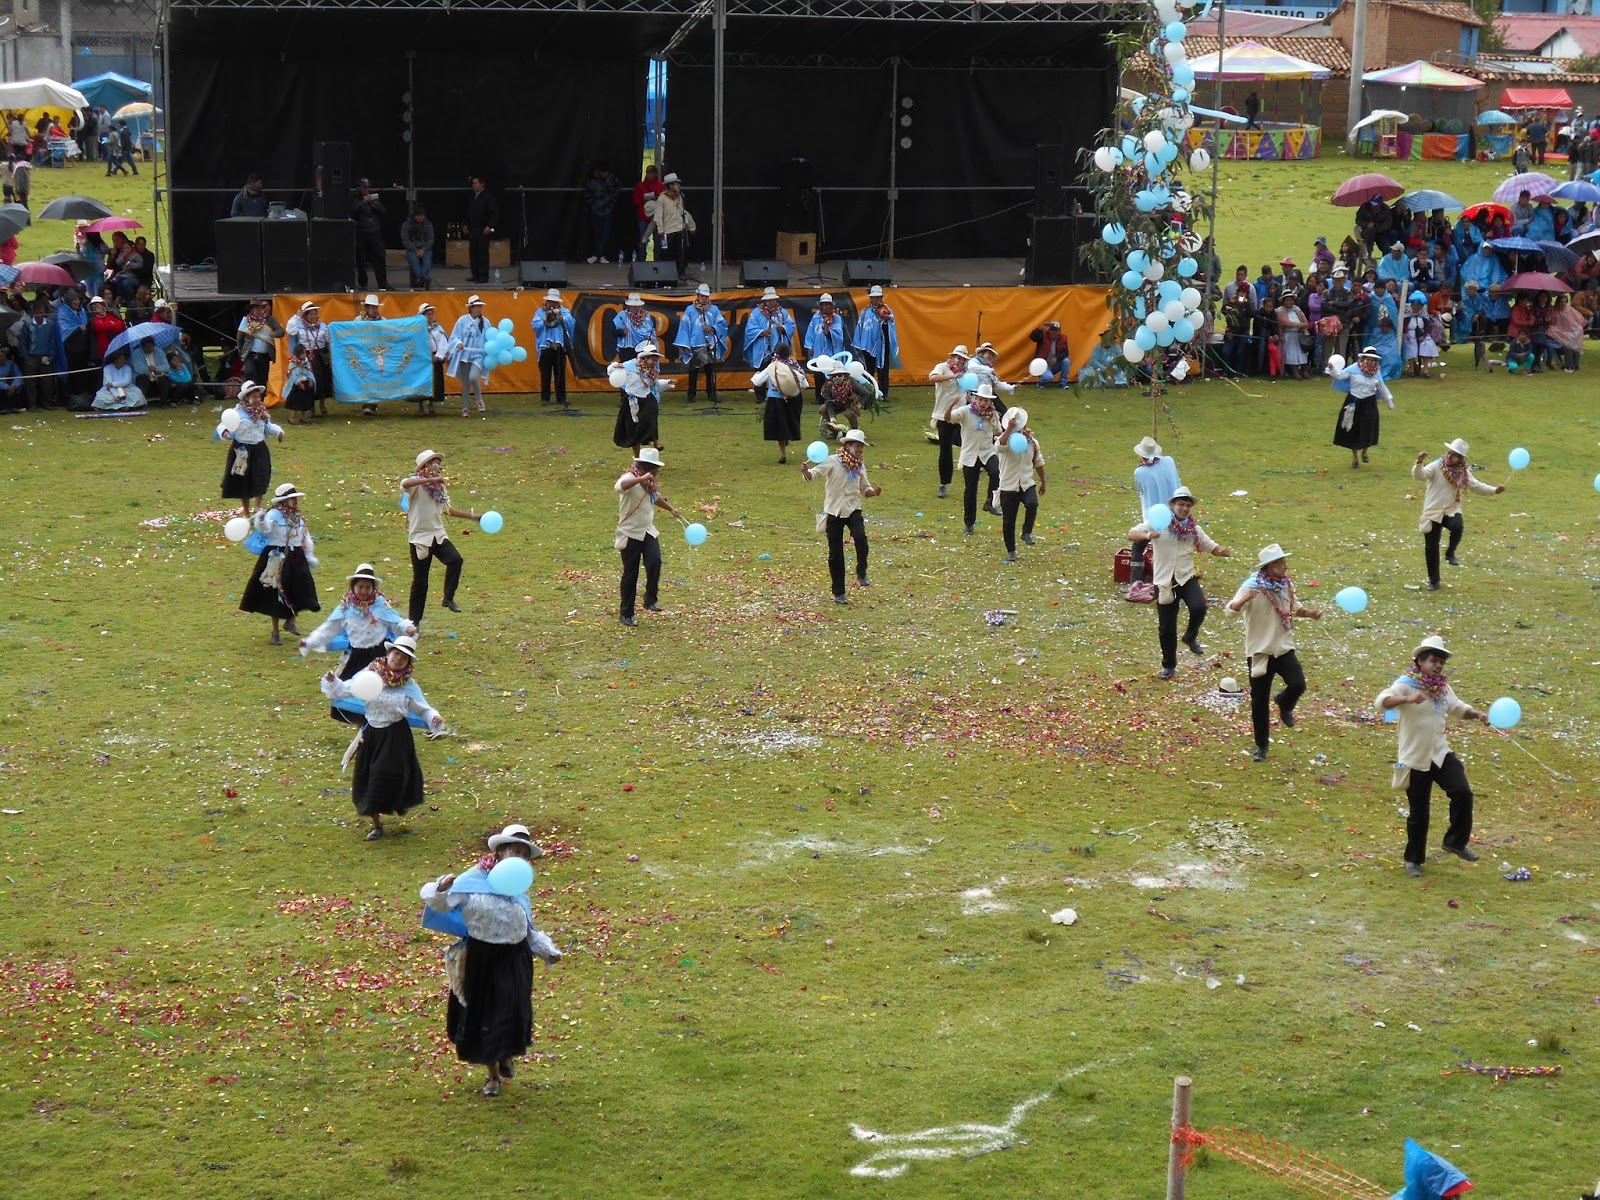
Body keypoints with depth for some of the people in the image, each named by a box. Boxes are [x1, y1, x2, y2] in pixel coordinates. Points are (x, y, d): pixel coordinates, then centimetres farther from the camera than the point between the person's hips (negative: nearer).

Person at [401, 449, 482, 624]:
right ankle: (414, 620, 11)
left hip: (438, 535, 5)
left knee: (455, 559, -23)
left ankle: (449, 598, -9)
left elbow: (447, 510, 25)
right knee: (420, 581, -1)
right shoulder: (417, 483, -8)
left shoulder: (440, 488, 14)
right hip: (420, 537, -5)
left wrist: (473, 517, 23)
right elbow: (405, 484, -32)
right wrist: (431, 480, -37)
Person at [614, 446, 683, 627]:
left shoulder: (649, 483, 10)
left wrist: (671, 509, 42)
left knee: (654, 562, -18)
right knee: (630, 574, 0)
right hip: (630, 533, -7)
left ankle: (650, 601, -6)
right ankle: (625, 614, 12)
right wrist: (641, 479, -50)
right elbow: (619, 487, -42)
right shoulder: (630, 478, -17)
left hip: (648, 531, 7)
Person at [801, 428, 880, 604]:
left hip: (853, 510, 2)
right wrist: (806, 472, -38)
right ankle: (839, 593, 15)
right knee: (835, 555, 2)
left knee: (860, 537, -28)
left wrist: (873, 492, -7)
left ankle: (861, 574, -9)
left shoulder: (860, 467, 6)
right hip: (834, 512, -2)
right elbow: (813, 474, -15)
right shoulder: (833, 462, -9)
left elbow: (865, 490, 15)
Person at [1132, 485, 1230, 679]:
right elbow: (1132, 533, -11)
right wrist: (1147, 535, -33)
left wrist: (1221, 551, -12)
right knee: (1166, 628, 5)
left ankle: (1191, 637, 3)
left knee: (1199, 607, -28)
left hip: (1187, 578, 1)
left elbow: (1211, 547, 12)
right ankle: (1168, 665, 26)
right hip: (1164, 581, -1)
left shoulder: (1194, 529, 5)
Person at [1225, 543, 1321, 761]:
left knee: (1298, 685, -19)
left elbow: (1295, 607, 19)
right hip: (1259, 651, -3)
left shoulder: (1287, 585, 1)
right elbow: (1232, 608, -28)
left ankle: (1284, 704, 18)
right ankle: (1261, 745, 23)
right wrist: (1243, 600, -50)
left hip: (1284, 647, 3)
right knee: (1259, 700, 5)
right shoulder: (1252, 586, -16)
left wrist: (1310, 613, -1)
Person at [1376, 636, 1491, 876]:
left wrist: (1478, 714, 3)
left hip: (1441, 754, 5)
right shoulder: (1406, 684, -13)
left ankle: (1456, 842, 5)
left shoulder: (1442, 688, 9)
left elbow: (1458, 708, 24)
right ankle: (1413, 859, 23)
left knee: (1462, 793, -15)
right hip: (1415, 759, -5)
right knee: (1418, 812, 4)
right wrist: (1408, 699, -45)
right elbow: (1381, 702, -28)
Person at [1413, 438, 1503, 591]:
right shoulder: (1436, 467, -9)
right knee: (1431, 548, 1)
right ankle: (1433, 581, 17)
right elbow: (1419, 476, -23)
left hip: (1452, 511, 2)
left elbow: (1477, 486, 12)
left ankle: (1450, 553, -4)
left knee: (1458, 527, -33)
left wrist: (1494, 490, -1)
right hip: (1433, 512, -2)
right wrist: (1419, 463, -43)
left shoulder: (1463, 472, 4)